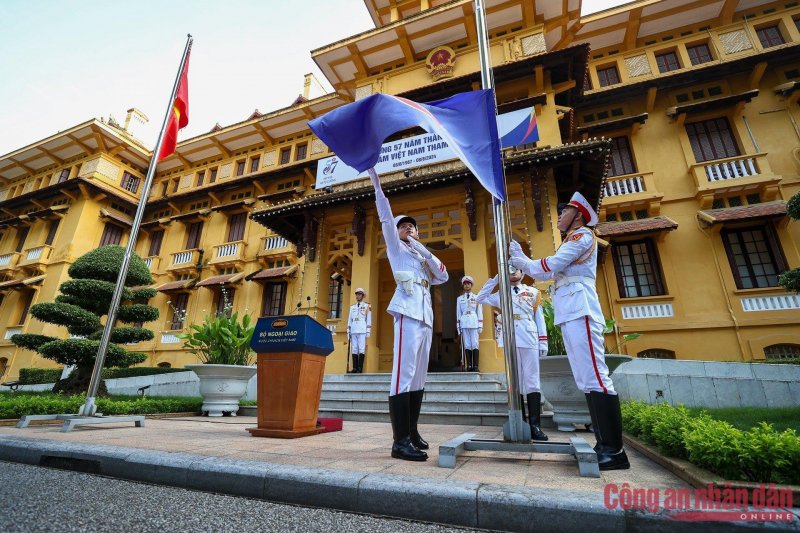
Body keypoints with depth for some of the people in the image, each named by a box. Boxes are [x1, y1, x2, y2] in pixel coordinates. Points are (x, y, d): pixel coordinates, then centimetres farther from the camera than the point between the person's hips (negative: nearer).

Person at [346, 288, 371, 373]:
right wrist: (348, 331, 9)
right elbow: (349, 319, 17)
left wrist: (368, 331, -8)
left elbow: (369, 319, 0)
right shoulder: (352, 307, 19)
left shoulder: (367, 306, 6)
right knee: (354, 349, 0)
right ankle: (355, 368, 1)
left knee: (362, 349, -9)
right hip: (353, 330, 4)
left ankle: (360, 368, -10)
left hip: (362, 330, -4)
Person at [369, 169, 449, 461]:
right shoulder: (397, 248, 13)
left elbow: (443, 276, 16)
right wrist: (377, 184, 0)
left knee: (419, 375, 7)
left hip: (426, 316, 7)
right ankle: (400, 441, -14)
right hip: (408, 312, -7)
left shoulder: (422, 257, 28)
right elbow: (386, 217, 4)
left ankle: (412, 430, 16)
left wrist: (426, 253, 7)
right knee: (404, 374, -14)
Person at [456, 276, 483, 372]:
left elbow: (480, 312, 7)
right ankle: (469, 366, 0)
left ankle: (475, 366, -3)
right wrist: (458, 327, 4)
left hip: (474, 323, -1)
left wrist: (480, 326, 0)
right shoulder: (459, 299, 13)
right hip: (464, 323, 1)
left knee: (475, 345, -5)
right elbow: (458, 313, 10)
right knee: (467, 345, 0)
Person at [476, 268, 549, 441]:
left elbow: (540, 318, 9)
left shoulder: (533, 292, 14)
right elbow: (480, 298, 10)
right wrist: (495, 279, 7)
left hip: (529, 341, -1)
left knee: (532, 381, -3)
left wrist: (543, 342, 1)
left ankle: (535, 426, -1)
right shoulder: (501, 294, 18)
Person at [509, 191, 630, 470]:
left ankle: (615, 450, -9)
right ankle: (605, 444, 12)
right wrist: (518, 259, 17)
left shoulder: (582, 235, 0)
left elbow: (549, 267, -11)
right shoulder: (572, 242, 29)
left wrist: (519, 257, 2)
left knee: (594, 376, -12)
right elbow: (546, 273, 23)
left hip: (580, 310, -10)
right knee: (586, 380, 7)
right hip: (570, 313, 10)